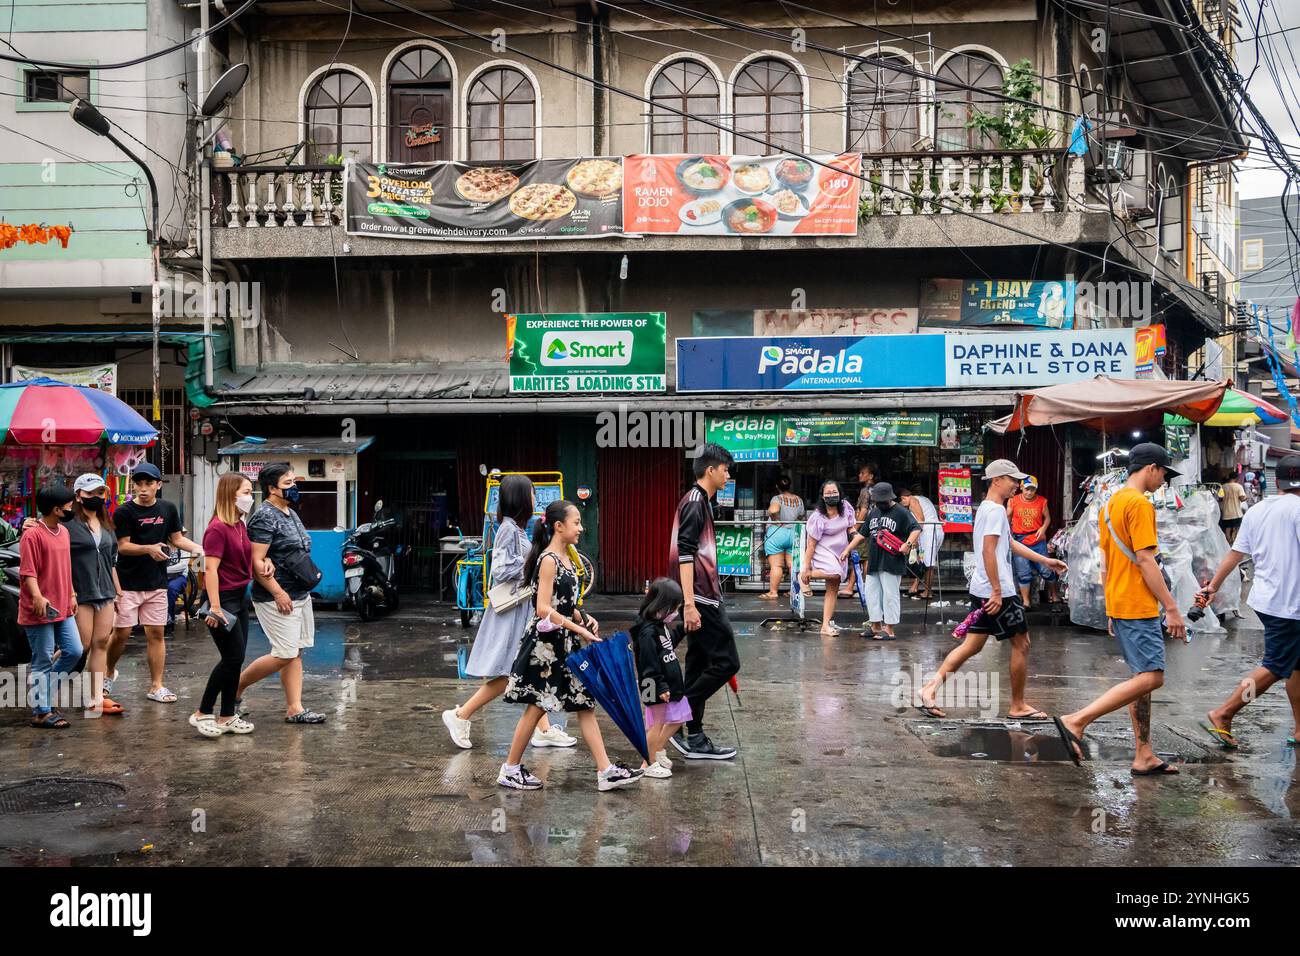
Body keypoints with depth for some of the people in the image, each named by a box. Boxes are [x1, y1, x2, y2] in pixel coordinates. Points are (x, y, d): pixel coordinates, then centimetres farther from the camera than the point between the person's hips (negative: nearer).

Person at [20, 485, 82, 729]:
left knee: (74, 651, 7)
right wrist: (37, 596, -31)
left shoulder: (63, 532, 12)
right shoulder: (32, 535, -14)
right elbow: (27, 572, -19)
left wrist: (72, 595, 20)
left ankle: (43, 691, 24)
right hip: (40, 612, -8)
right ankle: (41, 713, 8)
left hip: (63, 609, 8)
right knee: (43, 661, -1)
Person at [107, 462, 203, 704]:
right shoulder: (124, 512, -8)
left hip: (156, 583, 4)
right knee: (121, 633, 0)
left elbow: (177, 539, 11)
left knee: (156, 633, 4)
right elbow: (123, 546, -11)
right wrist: (149, 549, -28)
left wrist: (200, 549, -6)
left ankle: (156, 686, 9)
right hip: (128, 583, -3)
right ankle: (109, 672, 26)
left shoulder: (168, 509, 5)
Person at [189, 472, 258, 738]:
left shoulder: (240, 525, 10)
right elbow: (210, 569, -21)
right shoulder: (218, 528, -17)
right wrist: (215, 608, -25)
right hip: (224, 598, -9)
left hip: (240, 596, 9)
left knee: (236, 659, 10)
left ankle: (227, 717, 18)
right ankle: (202, 714, 6)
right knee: (233, 658, -5)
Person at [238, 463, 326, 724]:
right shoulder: (265, 518, -16)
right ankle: (236, 687, 9)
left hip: (300, 595, 9)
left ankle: (294, 709, 11)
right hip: (277, 598, -9)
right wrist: (278, 593, -21)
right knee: (285, 655, -9)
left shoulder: (291, 513, 13)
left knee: (296, 653, 8)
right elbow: (255, 561, -21)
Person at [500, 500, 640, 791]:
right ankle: (511, 769, 14)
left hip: (565, 643, 9)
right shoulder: (549, 560, -15)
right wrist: (579, 629, -20)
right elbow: (544, 609, -21)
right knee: (537, 706, 1)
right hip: (546, 642, -9)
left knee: (585, 703, 5)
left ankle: (605, 771, 6)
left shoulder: (566, 559, 12)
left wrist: (585, 618, 3)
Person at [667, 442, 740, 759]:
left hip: (704, 598, 10)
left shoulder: (699, 502, 18)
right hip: (701, 599, -10)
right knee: (726, 661, -9)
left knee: (700, 666, 10)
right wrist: (689, 604, -26)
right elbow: (684, 554, -21)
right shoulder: (695, 503, -12)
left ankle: (694, 739, 13)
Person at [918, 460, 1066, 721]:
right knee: (1021, 643, 4)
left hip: (980, 590, 10)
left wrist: (1046, 561, 29)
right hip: (998, 592, -10)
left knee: (972, 645, 9)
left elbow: (1011, 544, 27)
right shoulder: (996, 510, -14)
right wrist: (997, 591, -23)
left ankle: (931, 687, -1)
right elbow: (988, 552, -22)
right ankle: (1018, 707, 12)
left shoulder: (986, 508, 19)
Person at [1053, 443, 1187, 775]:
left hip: (1118, 606, 10)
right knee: (1151, 677, -12)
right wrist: (1172, 608, -16)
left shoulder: (1110, 504, 17)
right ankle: (1076, 721, -17)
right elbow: (1145, 560, -18)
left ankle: (1144, 757, 13)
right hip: (1138, 607, -10)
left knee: (1142, 676, 12)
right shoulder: (1140, 504, -13)